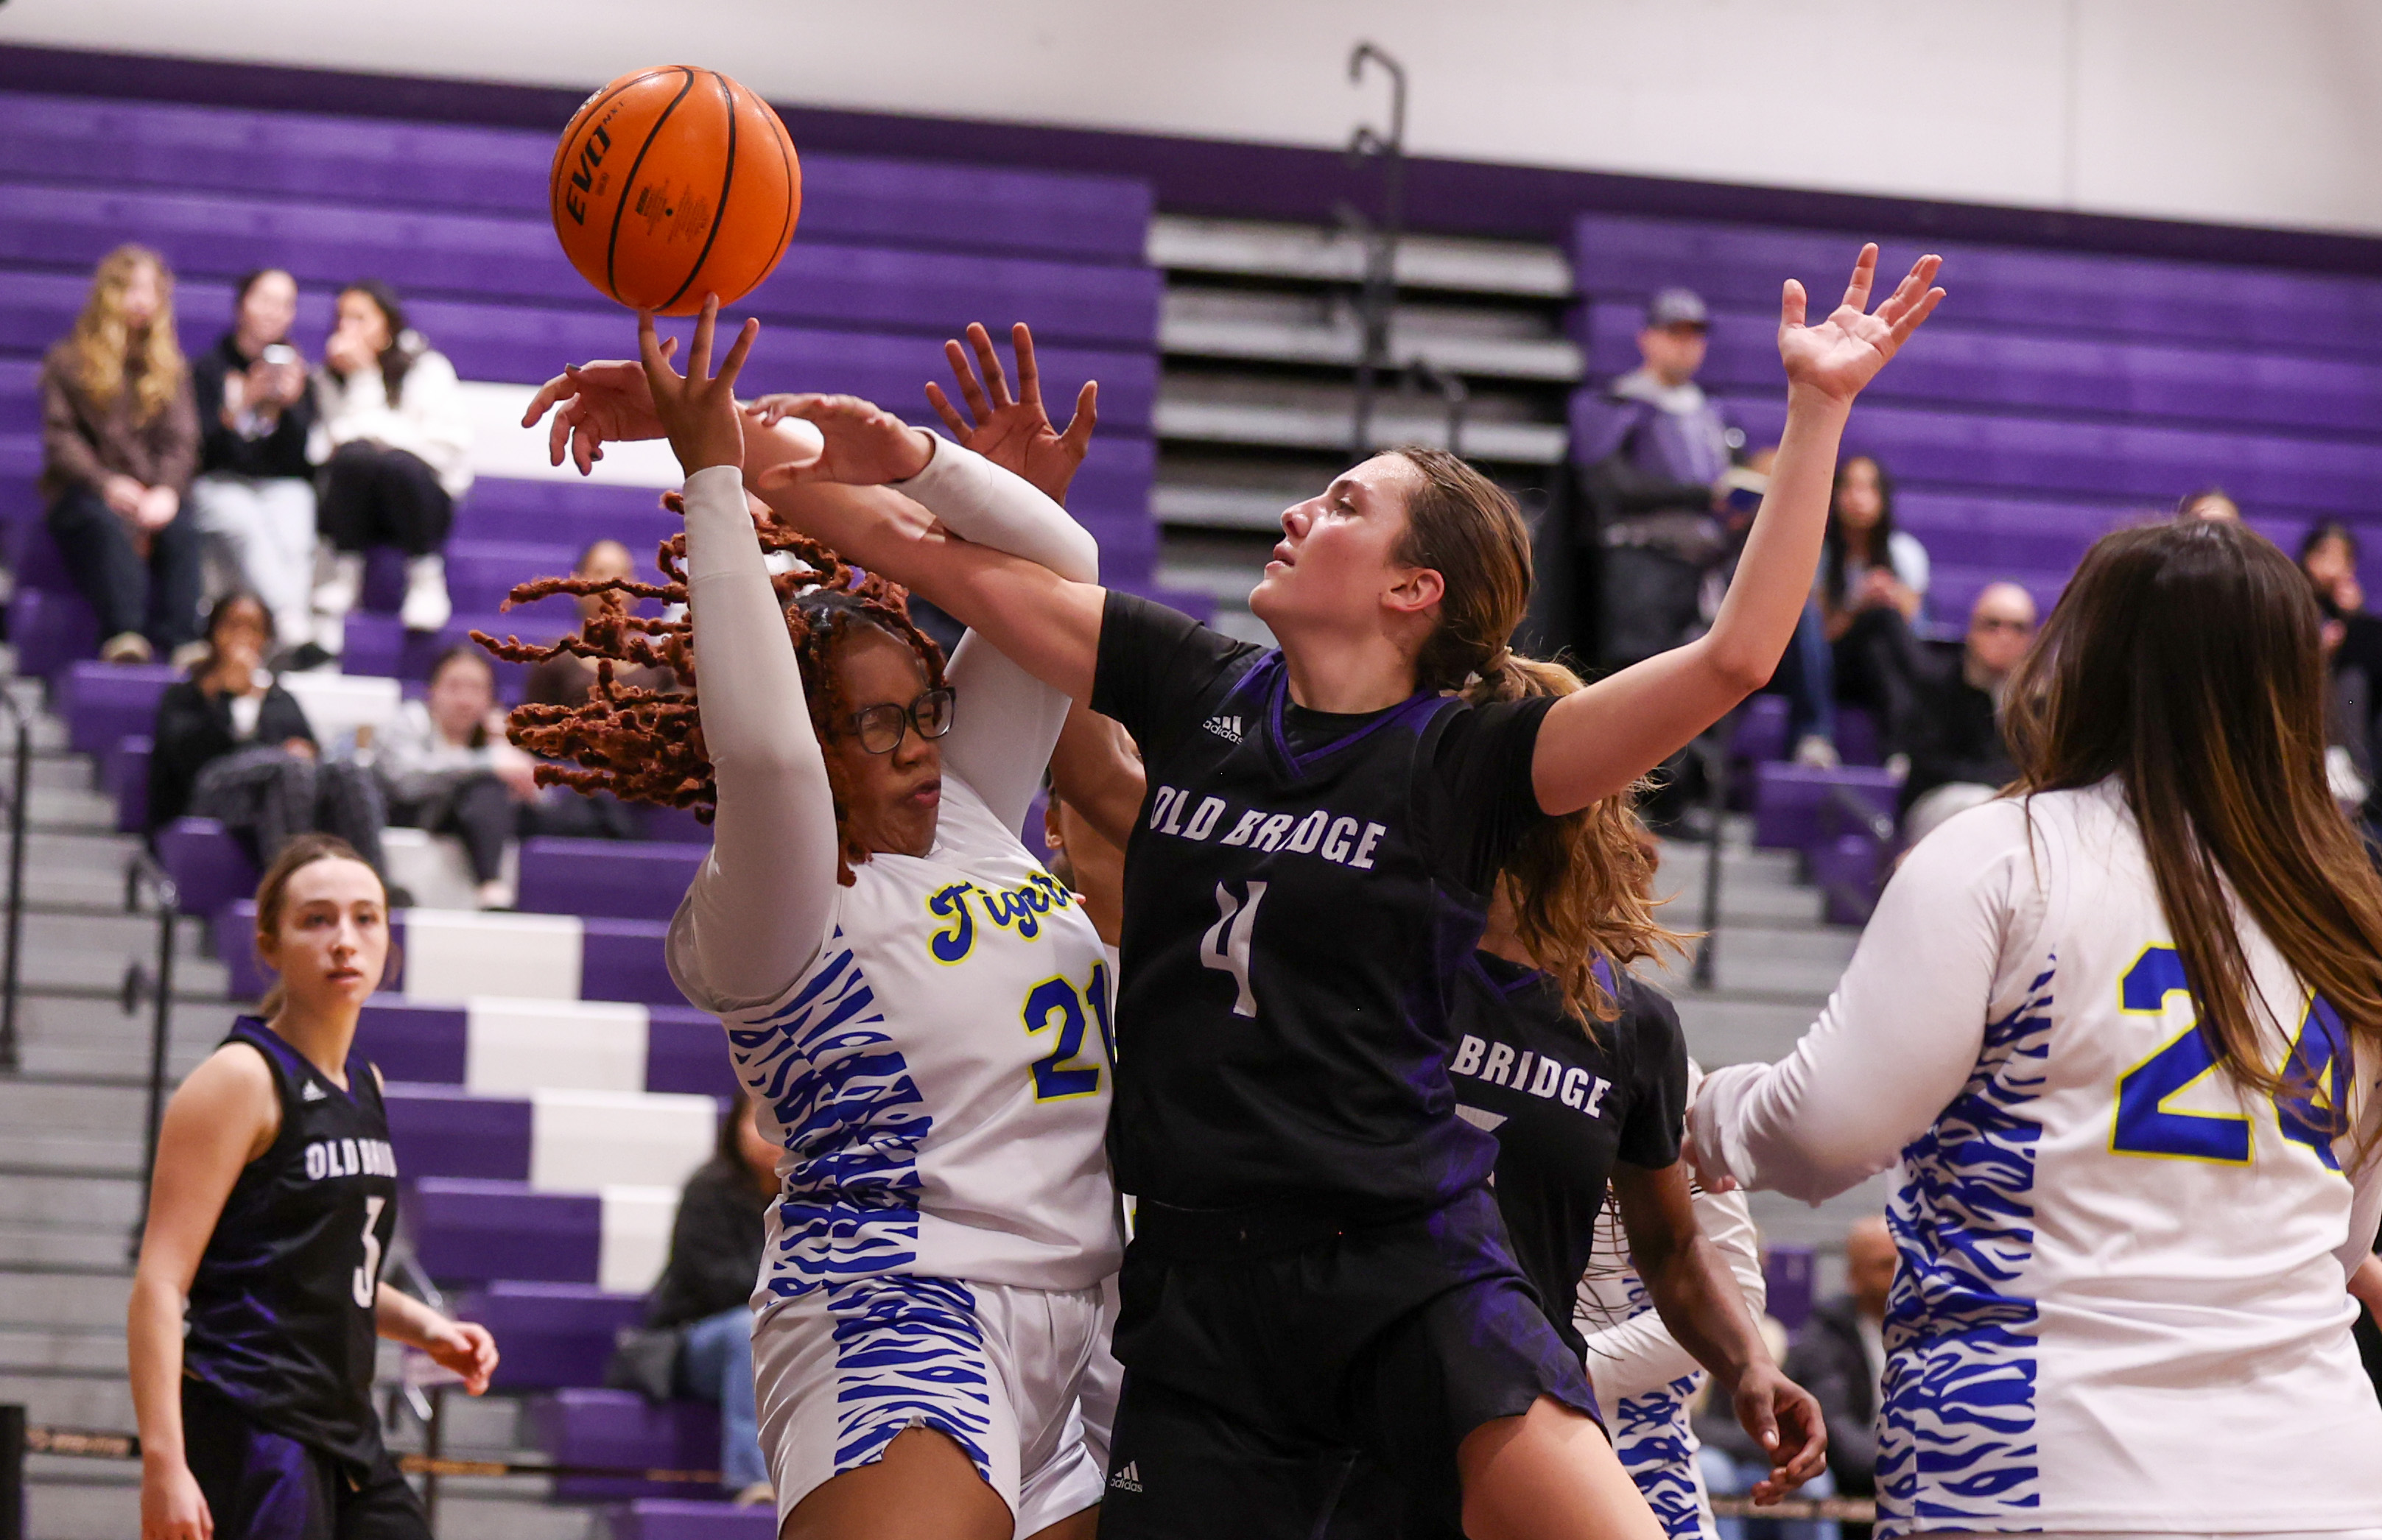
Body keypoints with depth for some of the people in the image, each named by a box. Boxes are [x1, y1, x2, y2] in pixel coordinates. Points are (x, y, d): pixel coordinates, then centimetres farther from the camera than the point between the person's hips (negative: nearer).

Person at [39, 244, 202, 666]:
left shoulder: (170, 366, 19)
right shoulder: (68, 362, 10)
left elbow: (181, 441, 9)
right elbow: (60, 438, 1)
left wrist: (166, 491, -13)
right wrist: (107, 485, -16)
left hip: (152, 496, 3)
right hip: (82, 492, -3)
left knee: (182, 532, -32)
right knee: (108, 525, -38)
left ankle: (179, 643, -47)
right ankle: (124, 637, -57)